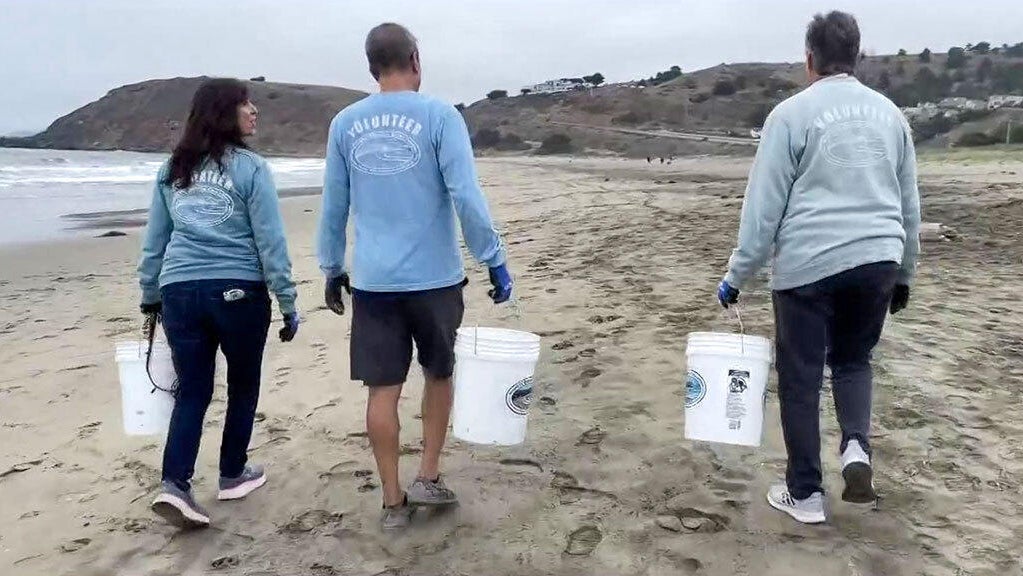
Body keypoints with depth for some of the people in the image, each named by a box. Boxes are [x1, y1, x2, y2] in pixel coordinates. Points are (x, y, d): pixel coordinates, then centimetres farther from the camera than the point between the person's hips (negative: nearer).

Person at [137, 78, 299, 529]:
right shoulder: (250, 168, -6)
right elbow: (270, 243, -8)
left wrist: (150, 295, 24)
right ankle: (232, 475, 26)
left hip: (180, 292, 4)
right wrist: (288, 303, -3)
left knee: (192, 390, 10)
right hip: (238, 291, -4)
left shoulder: (173, 170, 11)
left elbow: (154, 241, 15)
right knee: (243, 385, 14)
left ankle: (175, 484, -2)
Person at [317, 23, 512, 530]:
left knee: (383, 389, 8)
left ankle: (393, 502, 17)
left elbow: (333, 207, 11)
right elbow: (466, 197, -11)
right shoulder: (439, 115, -5)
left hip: (372, 280, 2)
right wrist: (494, 260, -5)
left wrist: (332, 269, 21)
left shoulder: (344, 124, 6)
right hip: (434, 277, -2)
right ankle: (428, 477, 21)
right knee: (439, 374, 19)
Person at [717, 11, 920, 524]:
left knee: (800, 378, 7)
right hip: (877, 261, 5)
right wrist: (904, 273, 27)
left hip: (809, 265, -4)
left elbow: (763, 206, -7)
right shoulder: (889, 113, 12)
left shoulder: (792, 114, -3)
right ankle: (857, 448, 1)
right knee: (853, 360, 23)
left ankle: (805, 493, 15)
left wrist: (737, 276, 0)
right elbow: (910, 206, 17)